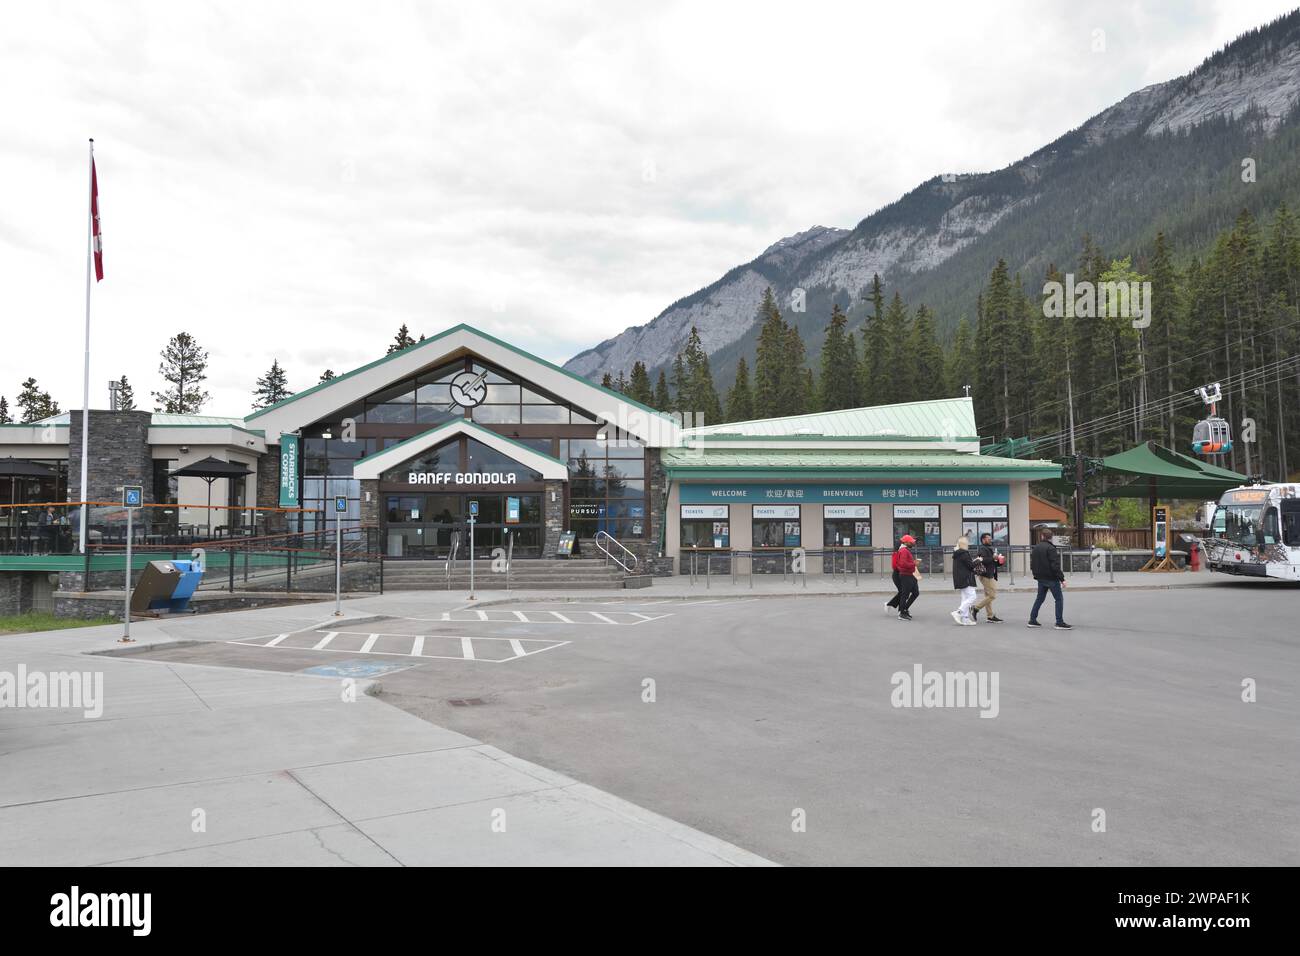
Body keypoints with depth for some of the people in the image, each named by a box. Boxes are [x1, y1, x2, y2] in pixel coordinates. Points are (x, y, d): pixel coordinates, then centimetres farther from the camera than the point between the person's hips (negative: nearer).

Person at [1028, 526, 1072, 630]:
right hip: (1051, 578, -7)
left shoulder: (1035, 548, 8)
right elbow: (1055, 565, -19)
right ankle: (1059, 622, -3)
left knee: (1040, 598, 17)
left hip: (1040, 578, 7)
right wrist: (1062, 579, -16)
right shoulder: (1050, 548, -15)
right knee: (1059, 599, 0)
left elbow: (1032, 564, 14)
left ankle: (1032, 620, 17)